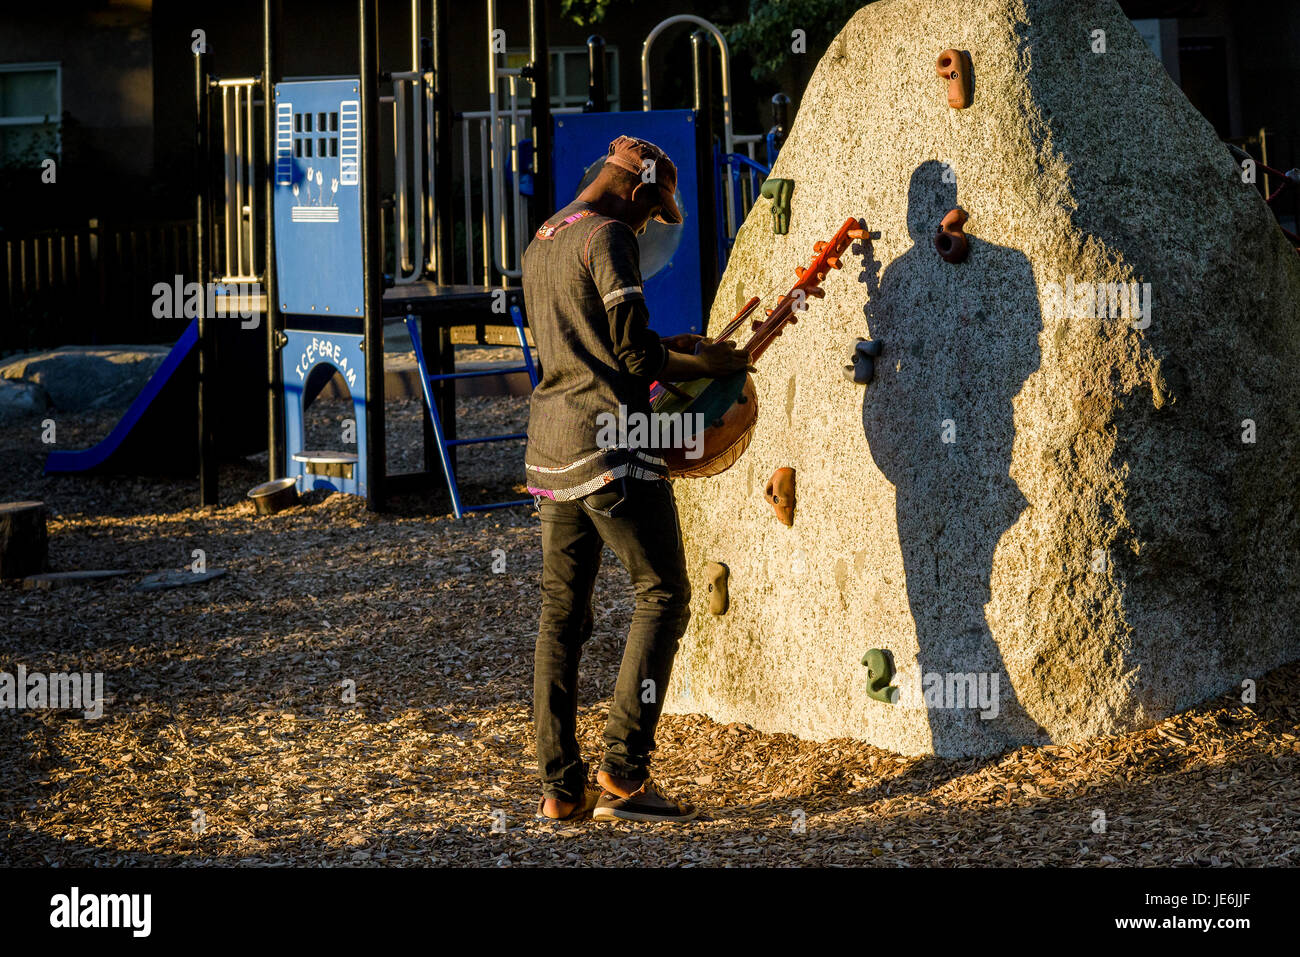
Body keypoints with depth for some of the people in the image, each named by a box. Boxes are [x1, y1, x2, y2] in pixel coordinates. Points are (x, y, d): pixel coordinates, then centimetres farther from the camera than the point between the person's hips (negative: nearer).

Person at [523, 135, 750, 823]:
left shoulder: (540, 244, 18)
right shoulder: (608, 237, -10)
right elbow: (633, 352, -14)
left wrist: (669, 350, 22)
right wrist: (708, 365, 0)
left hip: (548, 443, 9)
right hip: (608, 440, -9)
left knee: (561, 611, 9)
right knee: (663, 595, -2)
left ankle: (560, 788, 9)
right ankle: (622, 772, -8)